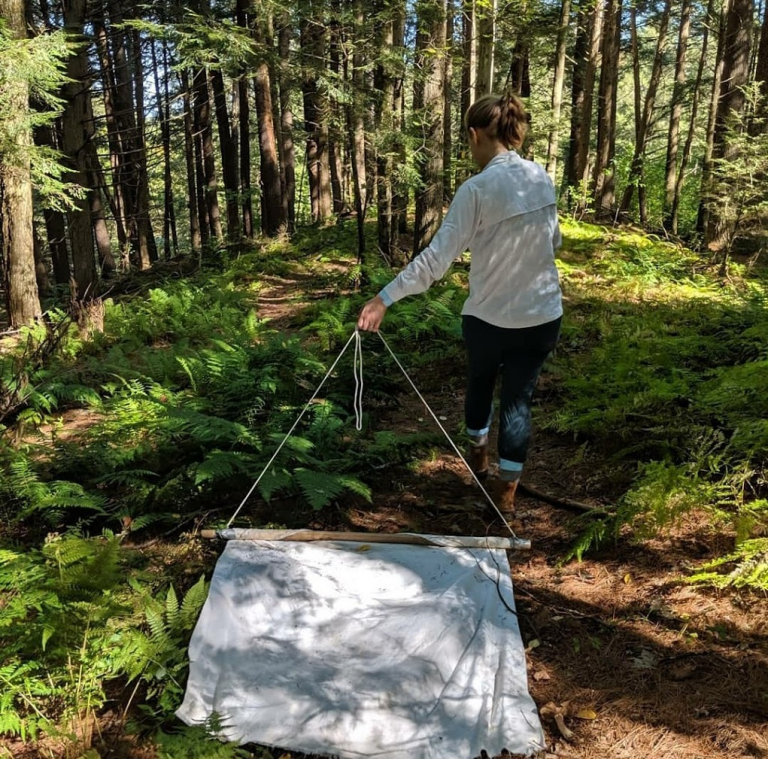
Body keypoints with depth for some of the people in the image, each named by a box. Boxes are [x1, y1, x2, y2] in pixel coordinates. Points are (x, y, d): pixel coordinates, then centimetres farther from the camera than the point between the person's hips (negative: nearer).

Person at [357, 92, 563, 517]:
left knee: (480, 381, 25)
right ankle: (506, 492, 19)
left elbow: (437, 256, -24)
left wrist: (386, 297, -23)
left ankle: (477, 453, 48)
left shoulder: (477, 189, -19)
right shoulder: (542, 178, -1)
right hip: (542, 314, 3)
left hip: (489, 316, -3)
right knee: (518, 396, 12)